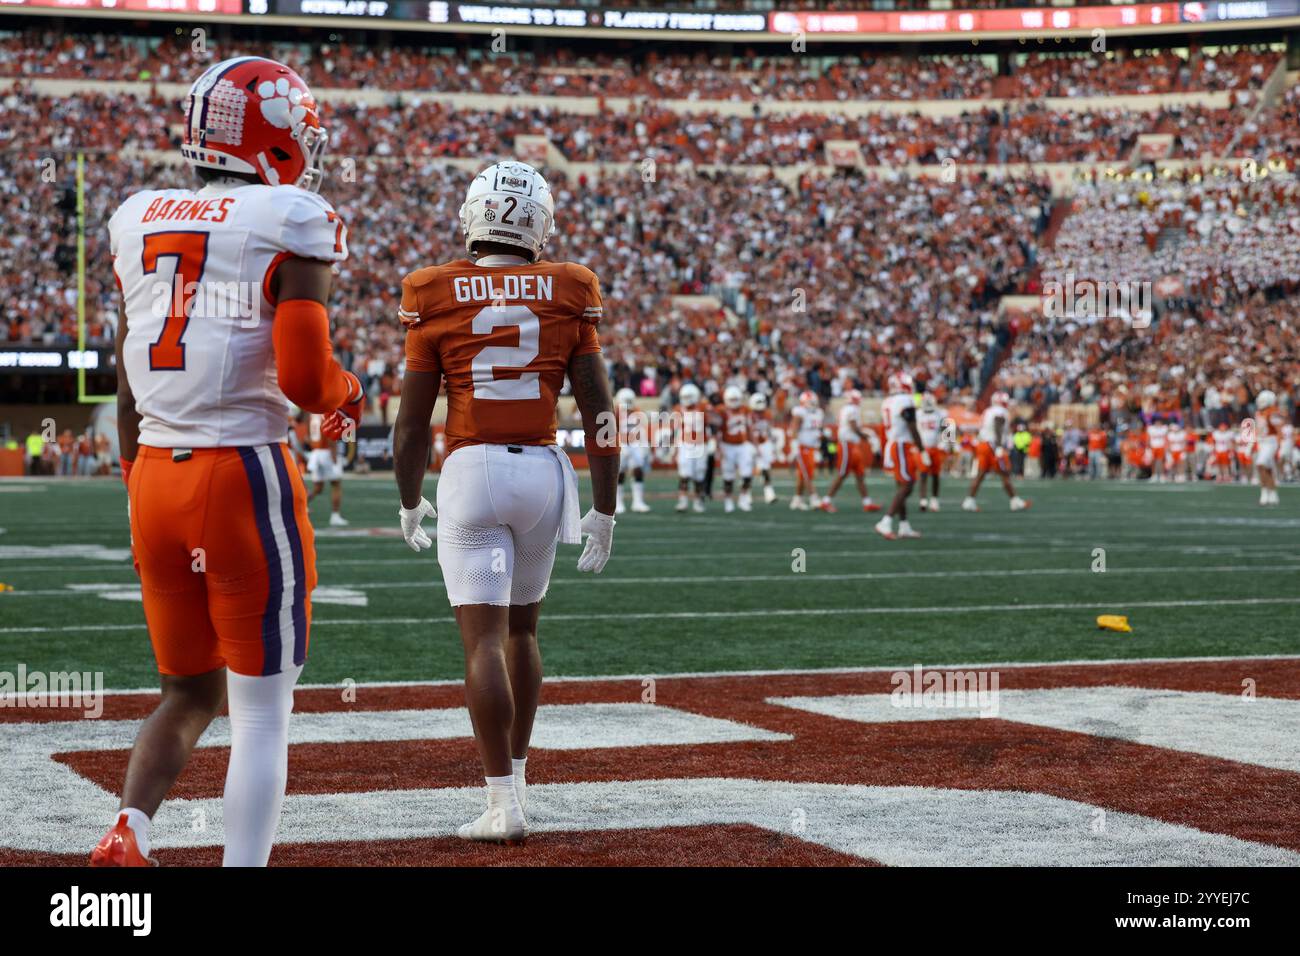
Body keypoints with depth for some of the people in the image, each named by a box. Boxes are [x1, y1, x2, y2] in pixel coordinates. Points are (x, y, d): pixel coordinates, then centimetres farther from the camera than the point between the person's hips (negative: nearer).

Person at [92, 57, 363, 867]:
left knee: (191, 693, 18)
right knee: (263, 714, 3)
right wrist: (348, 393, 7)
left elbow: (128, 386, 16)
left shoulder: (140, 222, 11)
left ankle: (127, 835, -3)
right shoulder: (292, 225, -8)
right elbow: (304, 378, -15)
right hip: (245, 474, -6)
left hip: (155, 475, 6)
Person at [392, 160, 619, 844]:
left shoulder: (436, 295, -2)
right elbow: (600, 410, 1)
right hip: (544, 469, 3)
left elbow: (413, 419, 0)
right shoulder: (568, 292, 3)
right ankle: (516, 776, 30)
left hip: (471, 472, -3)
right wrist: (604, 509, 9)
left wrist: (409, 504, 15)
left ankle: (503, 803, -11)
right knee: (521, 628, 20)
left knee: (483, 638, -4)